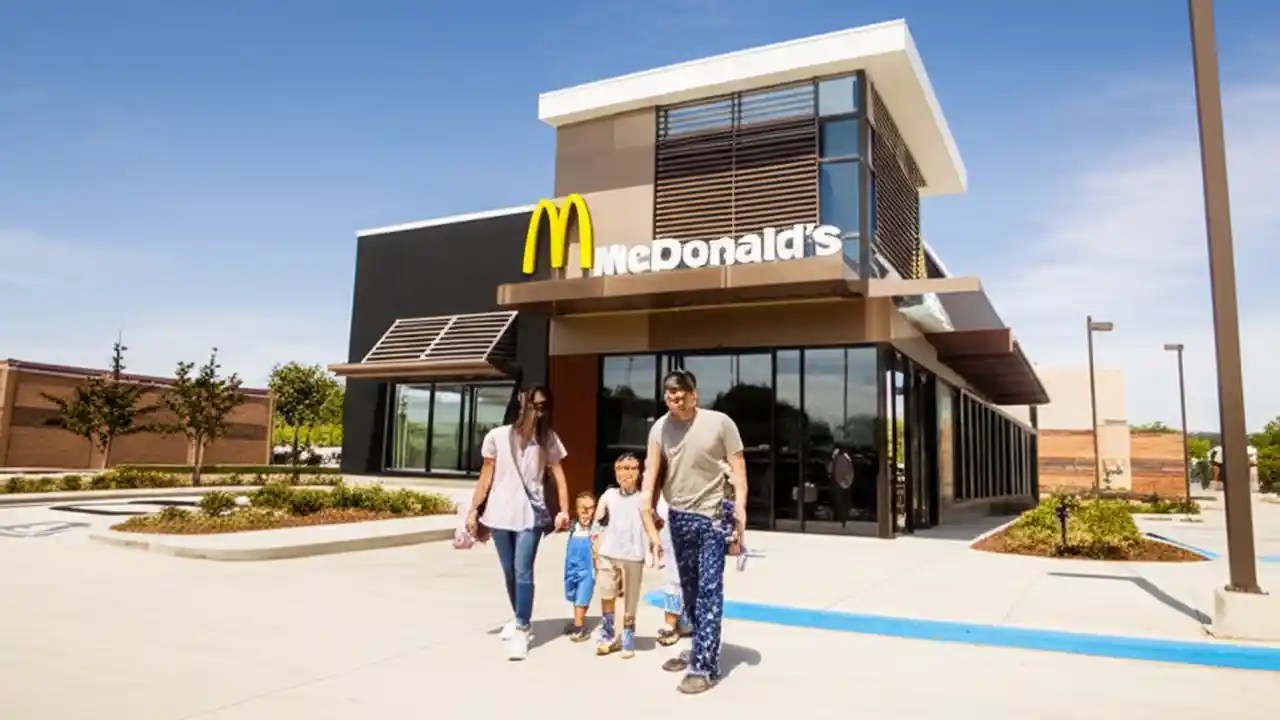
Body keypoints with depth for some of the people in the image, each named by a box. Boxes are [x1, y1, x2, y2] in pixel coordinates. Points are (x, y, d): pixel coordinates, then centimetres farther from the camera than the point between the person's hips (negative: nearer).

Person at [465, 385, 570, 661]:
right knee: (509, 572, 14)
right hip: (500, 513, 2)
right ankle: (520, 619, 33)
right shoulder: (497, 436, 0)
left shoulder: (548, 439, 1)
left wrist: (564, 510, -13)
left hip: (530, 514, -2)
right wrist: (473, 510, 3)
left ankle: (521, 630, -1)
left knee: (523, 572, -8)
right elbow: (486, 476, 5)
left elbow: (558, 474, -3)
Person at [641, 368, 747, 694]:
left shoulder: (720, 423, -11)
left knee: (709, 590, -6)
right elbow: (651, 472, -2)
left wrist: (740, 513, -15)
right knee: (690, 589, 16)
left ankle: (704, 666, -1)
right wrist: (647, 511, -11)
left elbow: (738, 470, -8)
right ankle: (701, 650, 32)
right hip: (678, 517, 5)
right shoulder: (660, 428, -1)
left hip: (711, 517, -5)